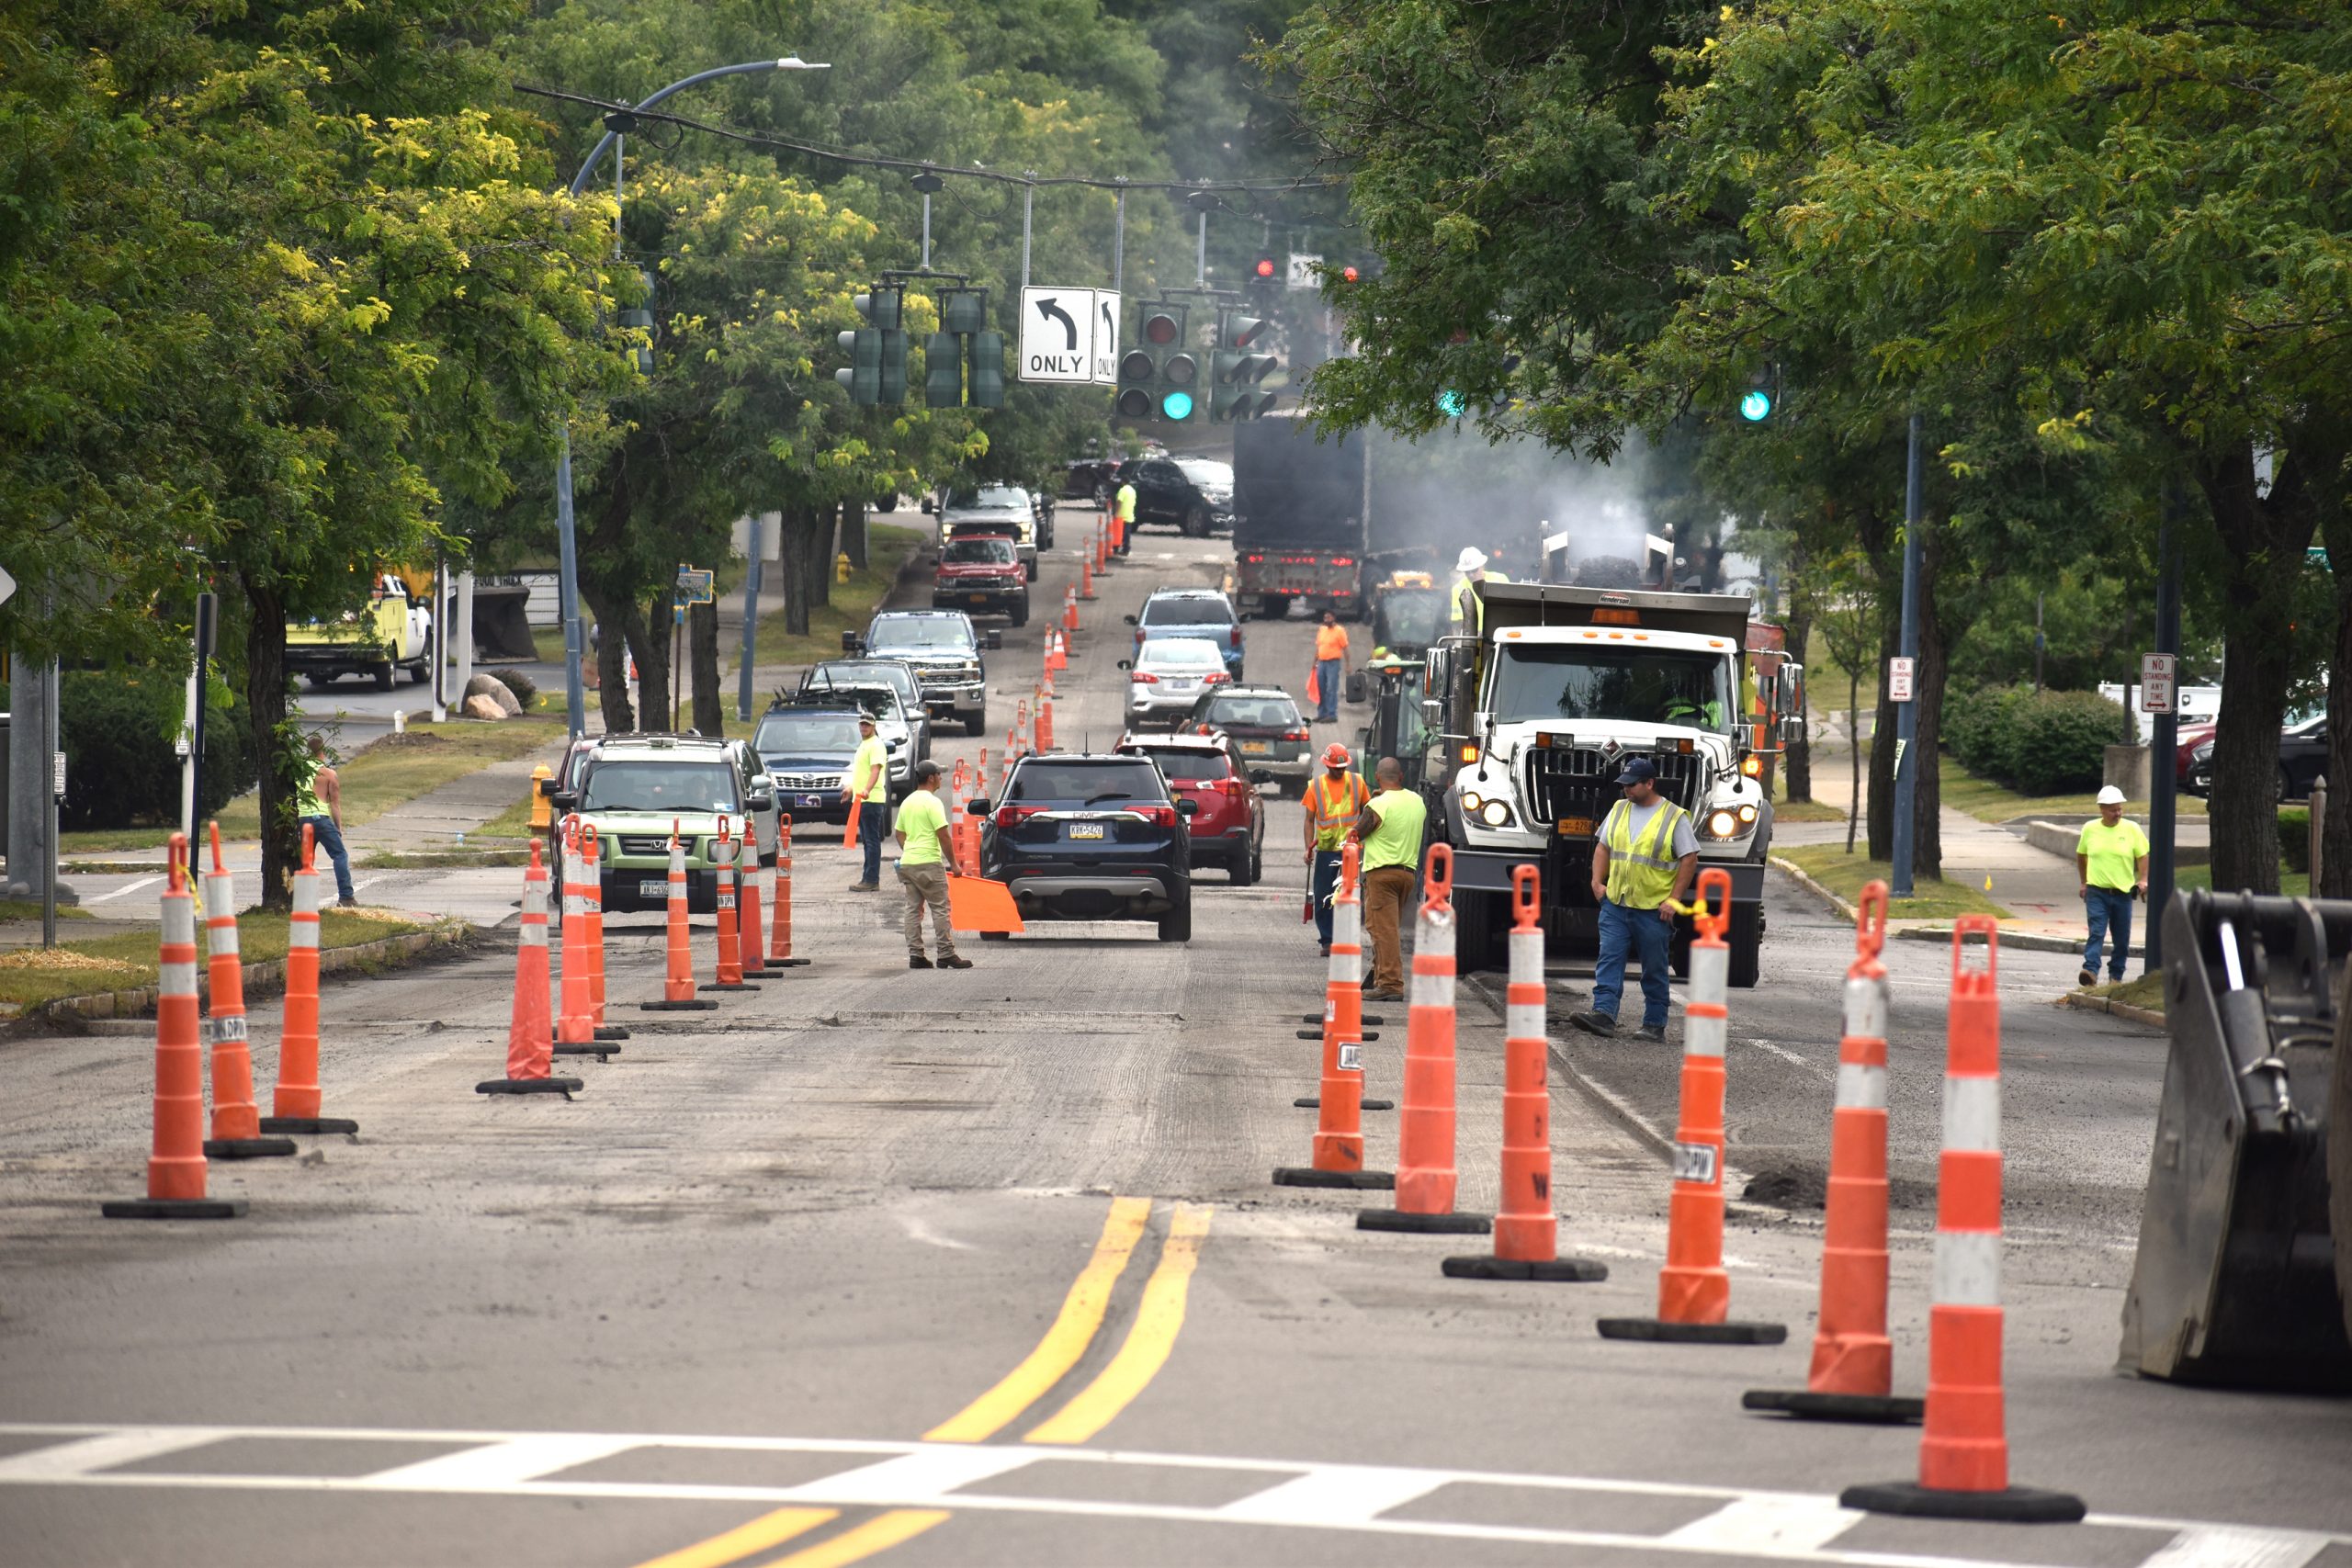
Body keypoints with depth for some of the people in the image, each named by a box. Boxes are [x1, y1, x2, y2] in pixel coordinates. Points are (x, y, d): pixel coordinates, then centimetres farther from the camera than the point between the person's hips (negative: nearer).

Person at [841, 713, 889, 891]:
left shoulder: (876, 745, -11)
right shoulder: (864, 745, 20)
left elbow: (875, 770, -25)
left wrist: (867, 790, -39)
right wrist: (851, 788, 44)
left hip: (871, 800, -10)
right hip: (861, 800, 10)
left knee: (872, 841, -9)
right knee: (867, 841, 11)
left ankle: (871, 880, -10)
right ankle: (869, 879, 14)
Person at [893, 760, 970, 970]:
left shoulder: (907, 802, 13)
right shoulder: (932, 802, -12)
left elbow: (899, 834, 19)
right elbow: (943, 836, -15)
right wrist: (953, 863, -8)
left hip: (908, 863, 8)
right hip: (929, 863, -8)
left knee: (913, 909, 8)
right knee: (940, 909, -3)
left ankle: (915, 955, 7)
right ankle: (946, 954, -5)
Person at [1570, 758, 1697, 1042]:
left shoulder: (1675, 817, -5)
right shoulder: (1619, 810, 11)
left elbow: (1689, 859, -6)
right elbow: (1603, 848, 17)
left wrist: (1674, 899, -11)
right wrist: (1597, 882, 4)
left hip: (1654, 909, -4)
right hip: (1615, 903, 4)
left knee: (1654, 971, 5)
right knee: (1609, 960, -9)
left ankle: (1655, 1025, 12)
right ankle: (1603, 1014, -16)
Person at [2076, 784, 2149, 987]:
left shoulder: (2131, 829, 1)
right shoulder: (2090, 829, 3)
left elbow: (2143, 856, 5)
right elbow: (2081, 856, 17)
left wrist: (2143, 880, -9)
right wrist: (2084, 882, 15)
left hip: (2123, 892, 1)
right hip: (2096, 892, -1)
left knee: (2122, 938, 7)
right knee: (2096, 932, -16)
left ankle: (2116, 975, 20)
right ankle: (2090, 971, -25)